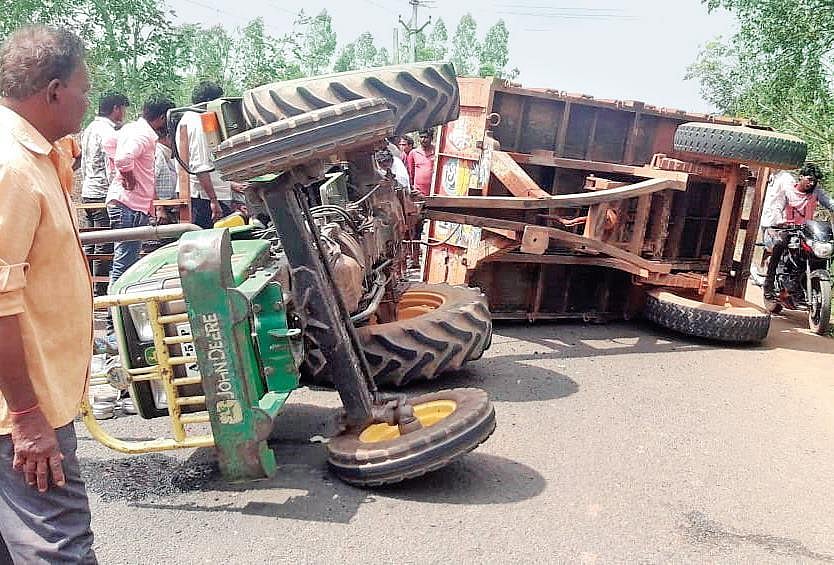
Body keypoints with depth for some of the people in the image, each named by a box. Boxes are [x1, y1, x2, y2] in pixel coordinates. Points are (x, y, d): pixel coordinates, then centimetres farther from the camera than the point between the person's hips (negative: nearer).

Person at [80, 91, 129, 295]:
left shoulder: (88, 129, 17)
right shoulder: (108, 131, -12)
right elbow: (112, 166, -17)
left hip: (87, 194, 10)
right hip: (103, 194, -10)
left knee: (90, 244, 12)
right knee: (104, 247, -6)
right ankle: (101, 292, -3)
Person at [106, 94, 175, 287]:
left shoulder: (130, 127, 14)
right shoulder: (145, 135, -16)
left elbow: (109, 145, 28)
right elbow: (123, 158, -32)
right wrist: (129, 179, -15)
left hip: (121, 202, 10)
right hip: (130, 205, -10)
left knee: (128, 262, 16)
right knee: (124, 265, -8)